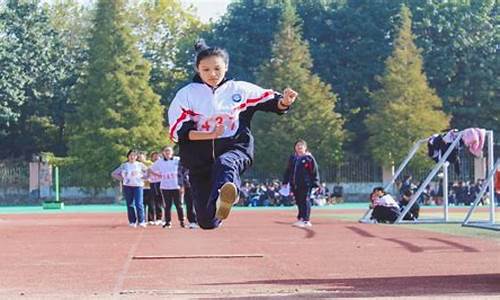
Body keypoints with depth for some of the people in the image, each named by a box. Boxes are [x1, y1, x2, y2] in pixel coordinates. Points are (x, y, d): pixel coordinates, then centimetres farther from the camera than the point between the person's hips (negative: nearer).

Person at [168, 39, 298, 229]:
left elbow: (271, 102, 4)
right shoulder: (186, 95, 2)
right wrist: (210, 134, -20)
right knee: (208, 222, -1)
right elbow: (178, 133, -6)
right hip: (201, 159, 1)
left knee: (224, 163, -39)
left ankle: (222, 200, -70)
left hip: (236, 149, -1)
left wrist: (284, 101, -20)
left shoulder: (240, 89, 6)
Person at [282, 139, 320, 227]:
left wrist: (315, 183, -11)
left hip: (306, 184, -6)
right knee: (299, 202, 11)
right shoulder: (292, 158, 15)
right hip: (295, 185, 6)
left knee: (305, 201, -8)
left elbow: (314, 171, -5)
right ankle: (300, 218, 19)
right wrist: (285, 181, 16)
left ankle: (306, 220, -8)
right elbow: (288, 171, 21)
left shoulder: (309, 158, -2)